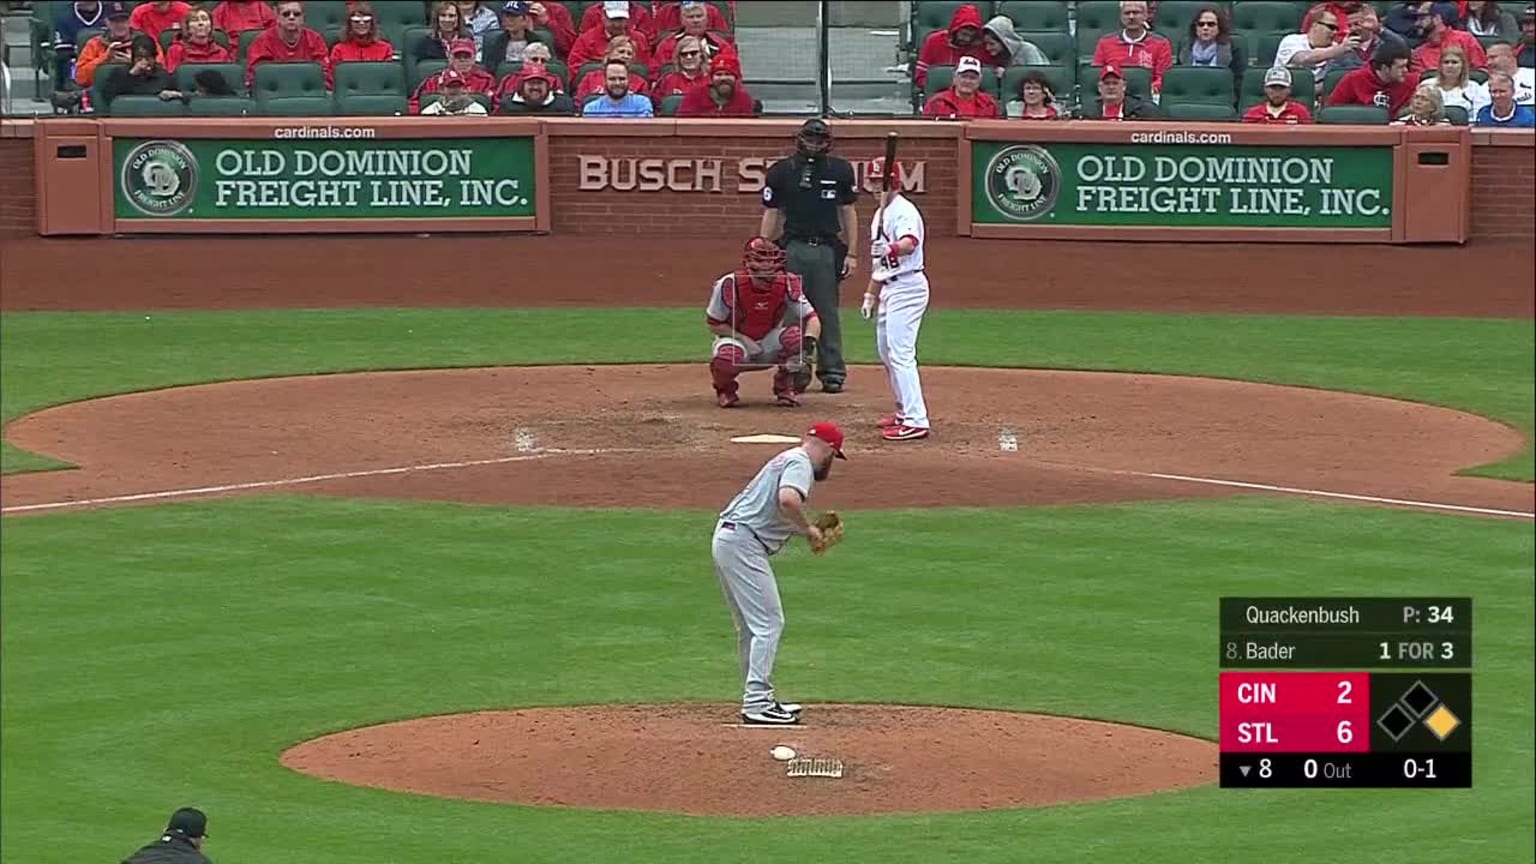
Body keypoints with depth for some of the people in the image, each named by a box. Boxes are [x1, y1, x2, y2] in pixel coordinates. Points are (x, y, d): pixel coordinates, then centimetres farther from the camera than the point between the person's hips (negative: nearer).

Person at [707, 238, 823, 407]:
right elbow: (713, 324, -12)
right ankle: (725, 390, 0)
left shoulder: (787, 284, -17)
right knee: (726, 356, -39)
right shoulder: (729, 285, -23)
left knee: (796, 336, -31)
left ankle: (786, 387, -3)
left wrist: (809, 342, -39)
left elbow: (812, 318, -19)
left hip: (769, 343, 2)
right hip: (737, 339, -2)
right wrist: (744, 340, -22)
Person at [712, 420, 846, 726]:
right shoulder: (800, 463, -8)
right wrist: (809, 529, -13)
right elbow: (787, 500, -27)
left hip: (726, 540, 10)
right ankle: (757, 705, -13)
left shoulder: (788, 459, 23)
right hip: (744, 543, -10)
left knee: (750, 626, 17)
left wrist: (808, 531, 17)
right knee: (768, 623, -9)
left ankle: (759, 699, 24)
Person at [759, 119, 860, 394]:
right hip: (792, 248, 0)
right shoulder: (781, 171, 4)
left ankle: (832, 372, 7)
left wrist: (851, 253, 3)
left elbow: (848, 212, 9)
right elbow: (771, 214, 6)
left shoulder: (840, 170, 6)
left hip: (827, 249, 0)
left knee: (828, 312, 2)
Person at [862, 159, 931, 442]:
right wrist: (870, 294, 26)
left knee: (900, 352, -16)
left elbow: (910, 243, -34)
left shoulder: (904, 211, -14)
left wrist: (890, 249, -53)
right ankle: (905, 412, 29)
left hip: (906, 288, -11)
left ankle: (916, 421, -20)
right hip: (888, 289, 11)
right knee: (886, 352, 18)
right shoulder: (880, 214, 17)